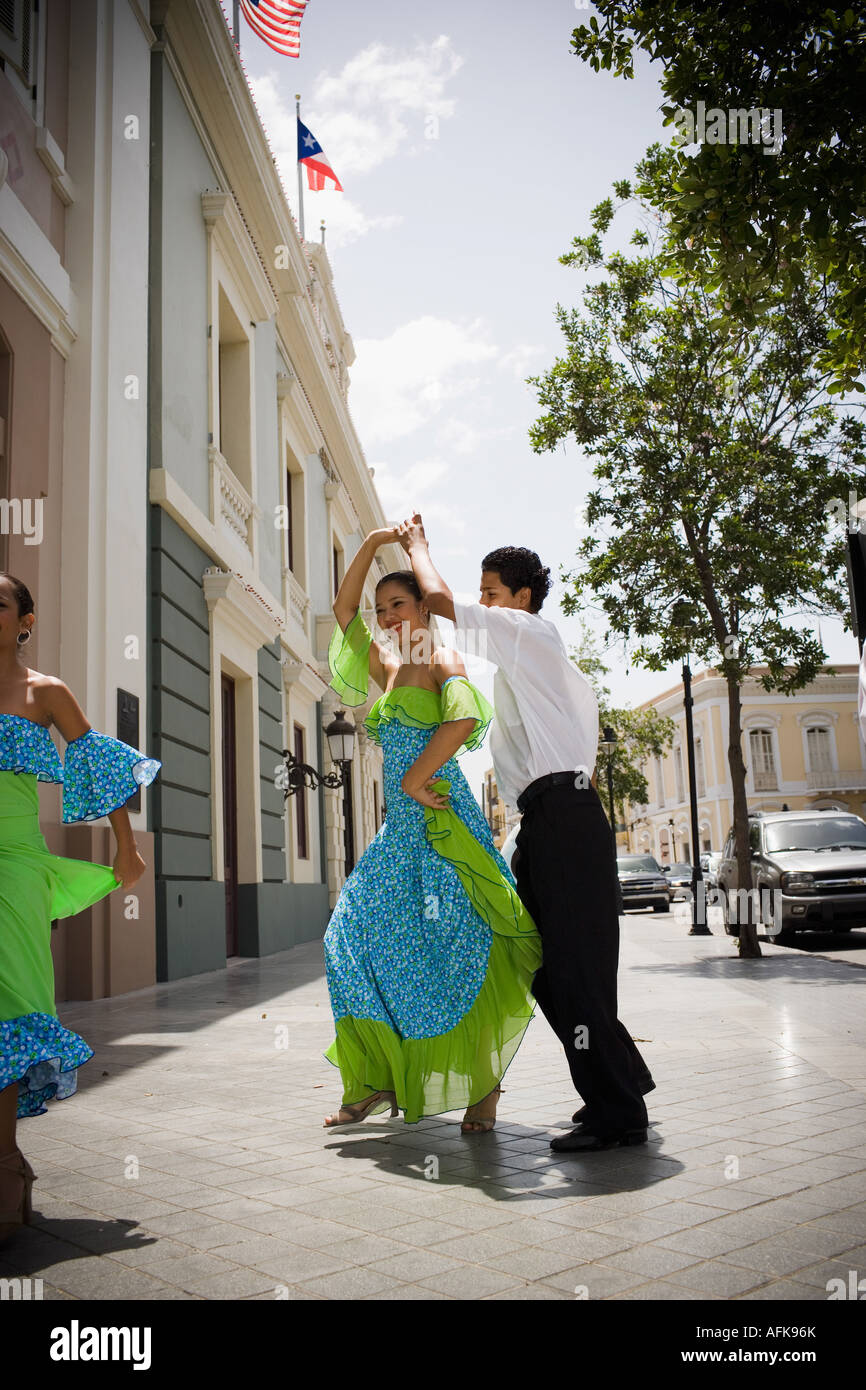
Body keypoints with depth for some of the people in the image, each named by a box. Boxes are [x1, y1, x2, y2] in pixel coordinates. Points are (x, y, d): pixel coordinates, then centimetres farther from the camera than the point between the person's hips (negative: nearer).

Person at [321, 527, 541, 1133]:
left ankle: (483, 1086, 1)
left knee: (456, 948, -9)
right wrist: (371, 545, 11)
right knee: (358, 939, 1)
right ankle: (378, 1080, 9)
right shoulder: (389, 669, 19)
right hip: (400, 829, 8)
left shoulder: (445, 663, -3)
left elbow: (463, 720, -23)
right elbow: (343, 610, 21)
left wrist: (414, 779, -17)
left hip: (443, 820, -8)